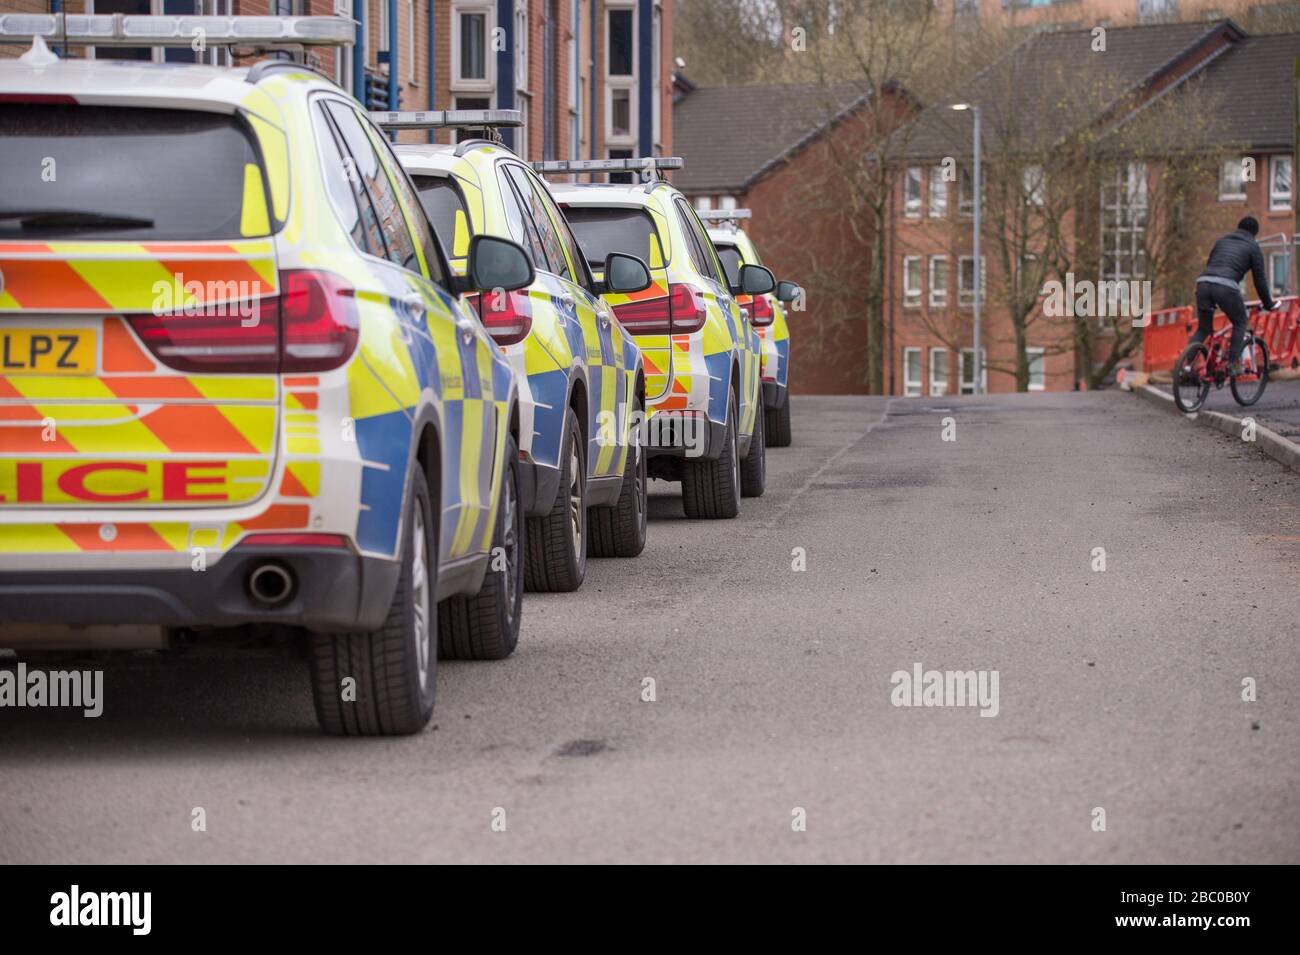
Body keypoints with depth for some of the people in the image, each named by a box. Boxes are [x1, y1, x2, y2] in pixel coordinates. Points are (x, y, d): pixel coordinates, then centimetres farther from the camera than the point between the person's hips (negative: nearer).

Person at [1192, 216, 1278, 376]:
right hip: (1226, 287, -4)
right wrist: (1268, 304, 27)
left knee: (1203, 329, 17)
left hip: (1203, 283, 4)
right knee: (1240, 323, 19)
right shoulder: (1253, 247, 16)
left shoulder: (1222, 241, 31)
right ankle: (1233, 364, 9)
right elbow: (1260, 279, 15)